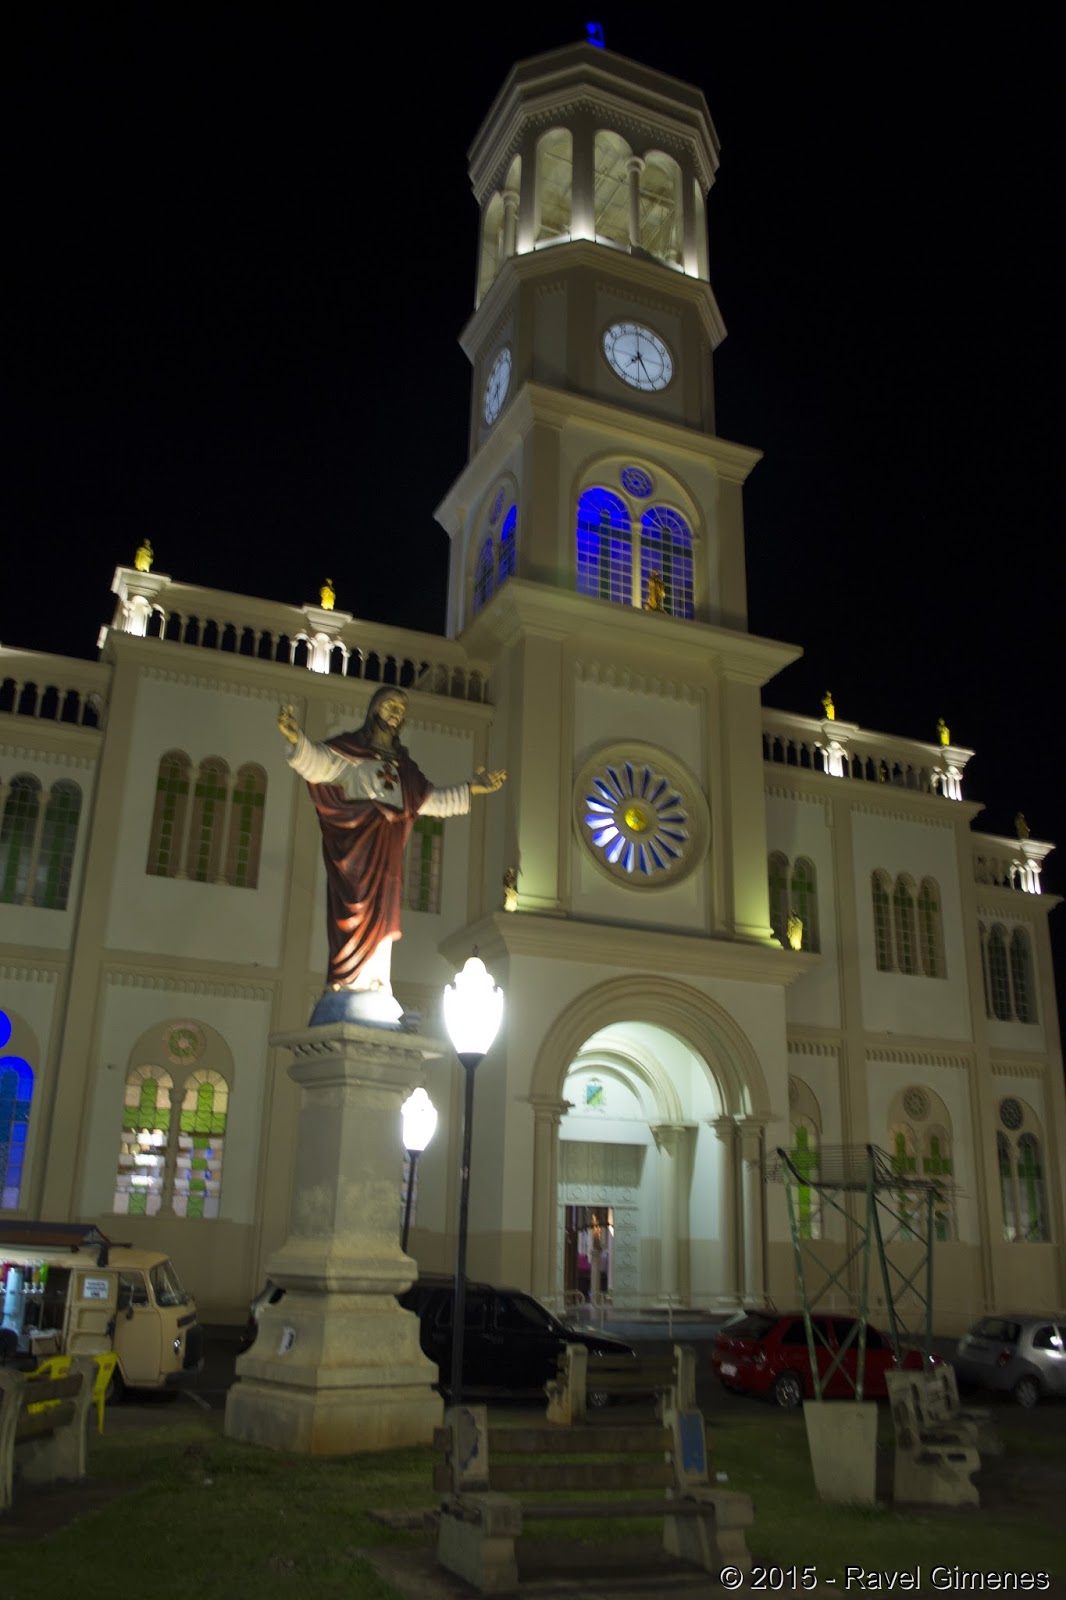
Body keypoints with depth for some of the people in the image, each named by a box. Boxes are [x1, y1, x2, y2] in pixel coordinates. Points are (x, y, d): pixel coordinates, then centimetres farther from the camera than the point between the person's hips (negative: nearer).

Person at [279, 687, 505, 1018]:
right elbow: (318, 765, -9)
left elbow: (431, 801, 29)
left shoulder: (403, 765, 25)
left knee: (380, 912, 1)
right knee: (354, 907, -14)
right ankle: (346, 982, -16)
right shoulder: (348, 747, 8)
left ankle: (374, 985, 1)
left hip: (387, 847, 5)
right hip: (355, 838, -5)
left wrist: (471, 789, 26)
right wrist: (298, 740, -29)